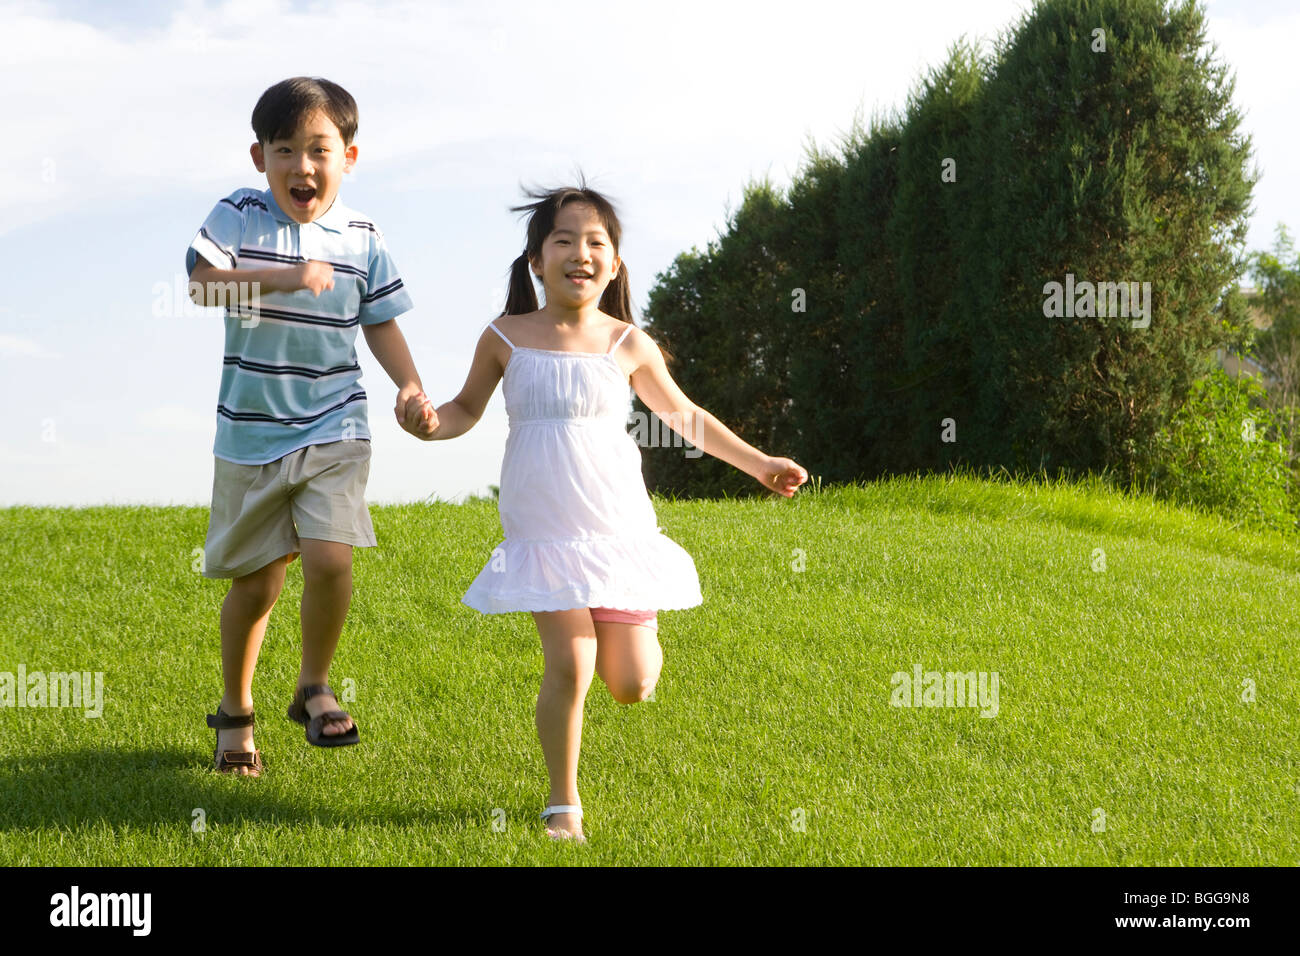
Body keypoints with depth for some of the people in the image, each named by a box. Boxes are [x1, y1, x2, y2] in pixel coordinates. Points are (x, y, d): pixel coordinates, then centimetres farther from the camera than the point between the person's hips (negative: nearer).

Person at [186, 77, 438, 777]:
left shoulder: (361, 238, 1)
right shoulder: (238, 217, -4)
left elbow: (380, 323, 8)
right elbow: (202, 284, -18)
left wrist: (409, 387, -8)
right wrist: (282, 277, -31)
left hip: (333, 429, 1)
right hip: (251, 431, -1)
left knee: (330, 558, -18)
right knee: (255, 583, 7)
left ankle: (315, 689, 7)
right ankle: (235, 710, 29)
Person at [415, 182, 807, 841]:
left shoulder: (627, 346, 1)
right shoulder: (506, 338, -1)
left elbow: (683, 414, 15)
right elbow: (466, 408, 13)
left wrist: (757, 463, 16)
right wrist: (431, 423, -10)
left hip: (619, 529, 1)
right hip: (544, 533, -1)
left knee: (632, 685, 0)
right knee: (569, 666, -14)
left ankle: (630, 630, 39)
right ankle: (563, 802, 6)